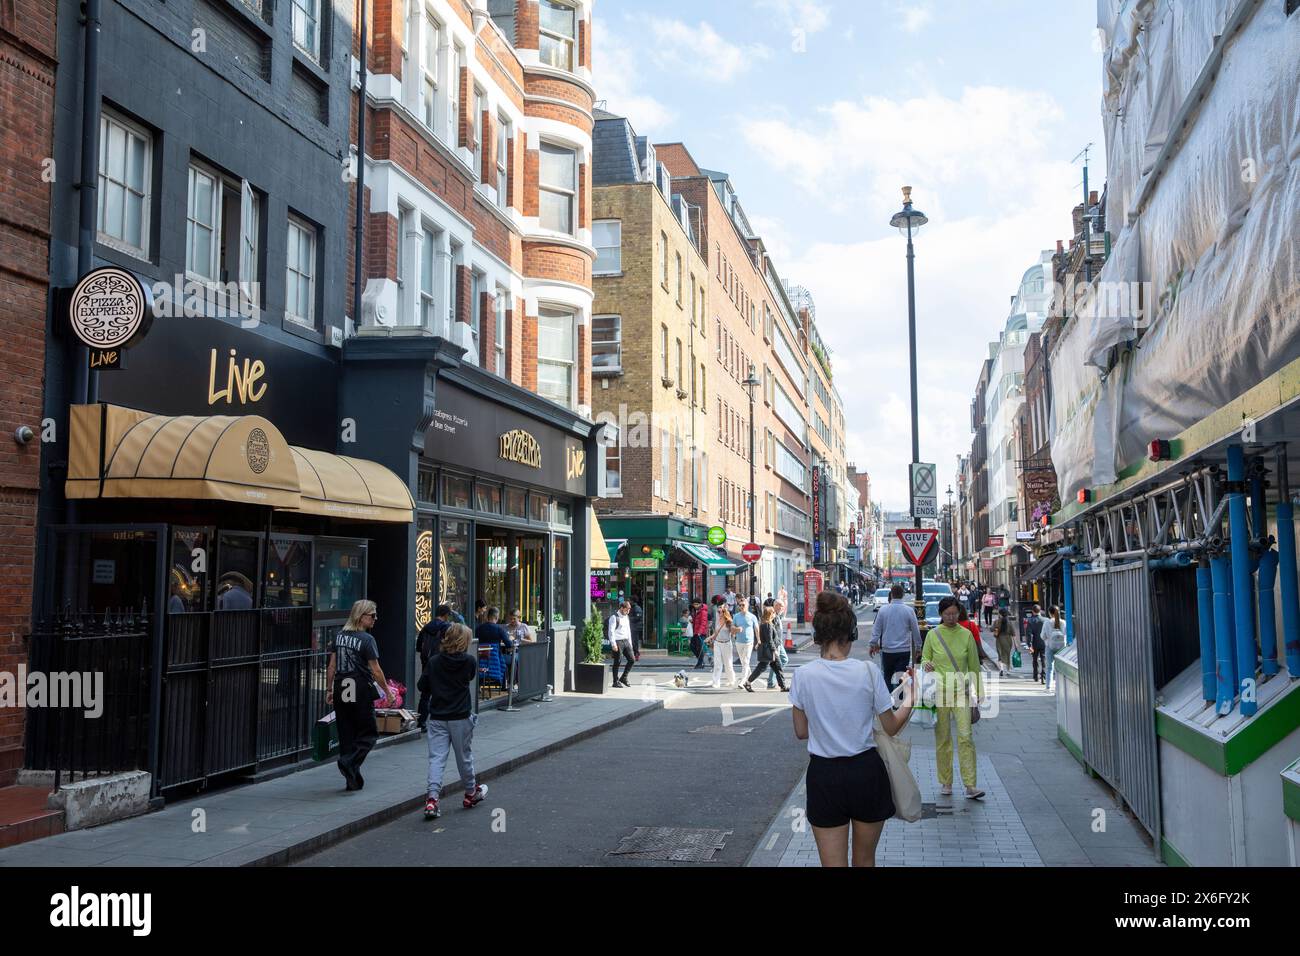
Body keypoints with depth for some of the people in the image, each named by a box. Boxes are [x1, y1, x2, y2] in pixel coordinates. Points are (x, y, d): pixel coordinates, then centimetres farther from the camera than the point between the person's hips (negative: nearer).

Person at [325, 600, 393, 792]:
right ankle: (349, 762, -13)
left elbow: (332, 666, 8)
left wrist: (329, 690, 15)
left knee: (346, 735, 11)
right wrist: (388, 692, -3)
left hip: (341, 691, 6)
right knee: (368, 733, 7)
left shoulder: (338, 636, 6)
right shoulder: (367, 639, -11)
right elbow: (375, 670, -11)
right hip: (360, 692, -6)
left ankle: (353, 779, 15)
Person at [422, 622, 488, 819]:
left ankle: (432, 798, -15)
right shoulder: (469, 662, -8)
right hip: (461, 718, -1)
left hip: (437, 718, 1)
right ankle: (471, 794, 32)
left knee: (436, 758, -1)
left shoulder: (434, 662, -4)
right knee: (464, 756, 14)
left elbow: (423, 686, 3)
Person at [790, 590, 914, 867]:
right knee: (865, 861, 21)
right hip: (866, 772, 0)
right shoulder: (868, 671, -12)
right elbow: (892, 728, -2)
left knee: (833, 863, 8)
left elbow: (801, 732, 3)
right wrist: (910, 696, 14)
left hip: (824, 776, 0)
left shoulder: (803, 675, -9)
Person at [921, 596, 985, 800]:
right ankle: (945, 783, 18)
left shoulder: (966, 635, 2)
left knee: (965, 736, -10)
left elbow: (974, 665, 9)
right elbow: (924, 659, 11)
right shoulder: (932, 635, 1)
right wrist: (927, 665, -13)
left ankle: (970, 786, -8)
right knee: (942, 738, 6)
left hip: (961, 691, 0)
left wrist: (978, 691, 10)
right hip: (939, 691, 1)